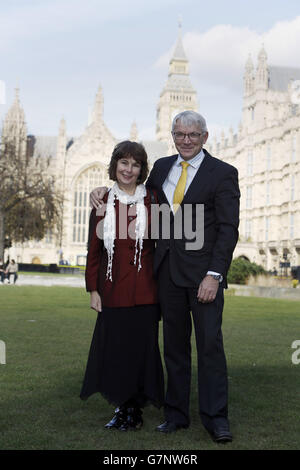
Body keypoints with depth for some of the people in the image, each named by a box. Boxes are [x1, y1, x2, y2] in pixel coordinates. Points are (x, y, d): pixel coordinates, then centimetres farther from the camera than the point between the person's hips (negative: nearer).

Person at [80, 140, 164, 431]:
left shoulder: (152, 200, 1)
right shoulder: (103, 203, 7)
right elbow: (94, 249, 8)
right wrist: (93, 289, 3)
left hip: (144, 290, -2)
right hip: (113, 290, 2)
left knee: (141, 347, 3)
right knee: (113, 348, 5)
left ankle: (134, 411, 19)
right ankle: (122, 407, 24)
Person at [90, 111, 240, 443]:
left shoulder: (223, 173, -3)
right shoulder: (162, 167, 13)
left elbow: (228, 229, -7)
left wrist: (214, 274, -15)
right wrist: (106, 191, 9)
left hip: (203, 271, -4)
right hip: (167, 269, 5)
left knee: (210, 343, -3)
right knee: (174, 344, 9)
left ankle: (216, 418, 7)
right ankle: (176, 414, 19)